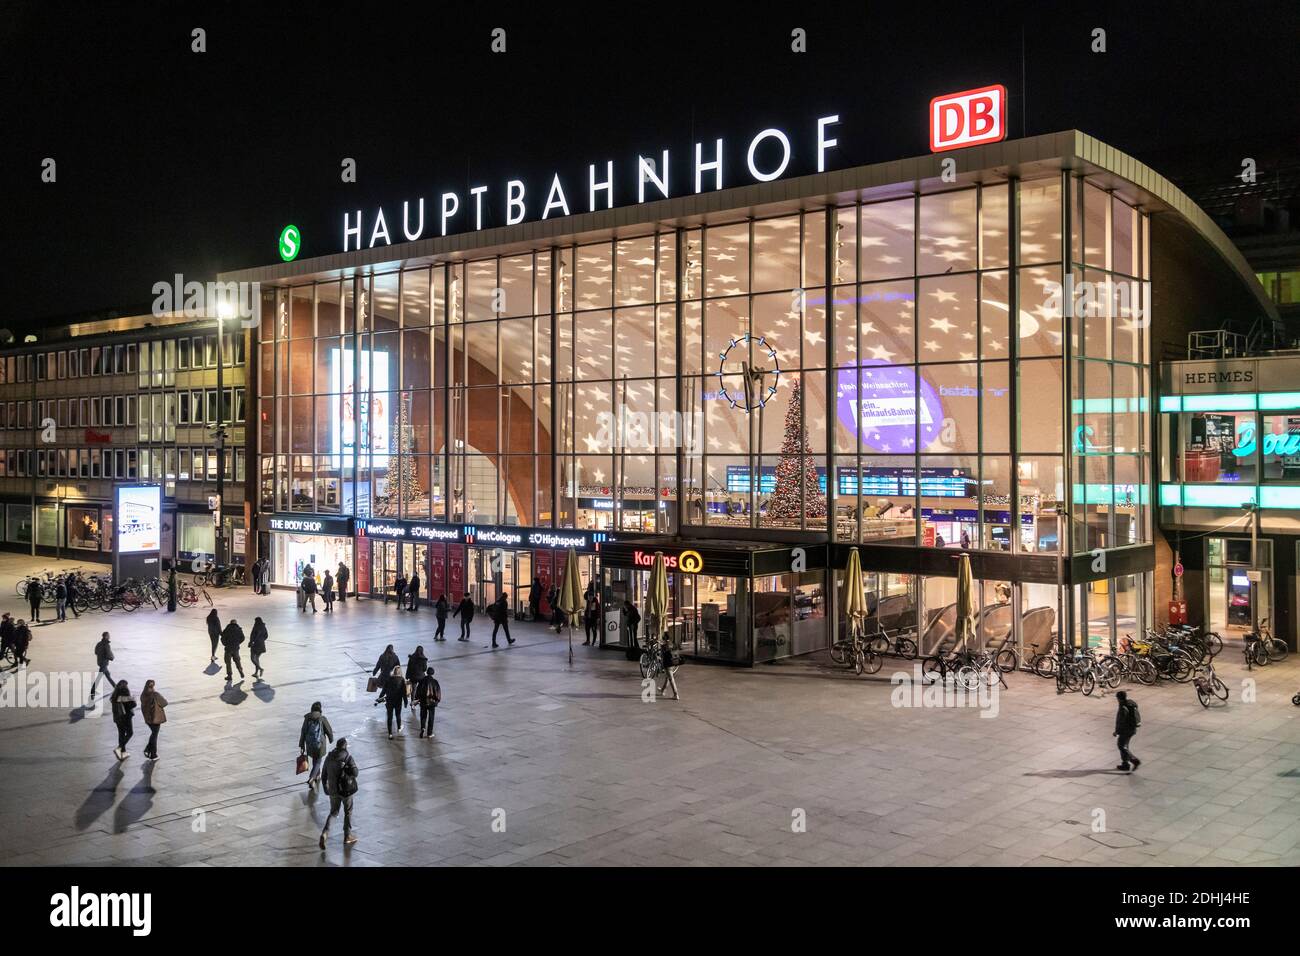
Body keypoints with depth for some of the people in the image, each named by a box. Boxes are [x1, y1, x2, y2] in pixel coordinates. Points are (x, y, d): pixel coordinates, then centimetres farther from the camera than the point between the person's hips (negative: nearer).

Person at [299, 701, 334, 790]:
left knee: (315, 759, 26)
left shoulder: (307, 719, -7)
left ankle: (317, 776, 43)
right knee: (317, 762, 7)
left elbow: (303, 733, -5)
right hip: (320, 744, -4)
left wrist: (302, 746, 1)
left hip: (309, 744, 4)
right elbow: (329, 730, -5)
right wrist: (331, 739, 16)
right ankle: (311, 779, -13)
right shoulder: (322, 719, -14)